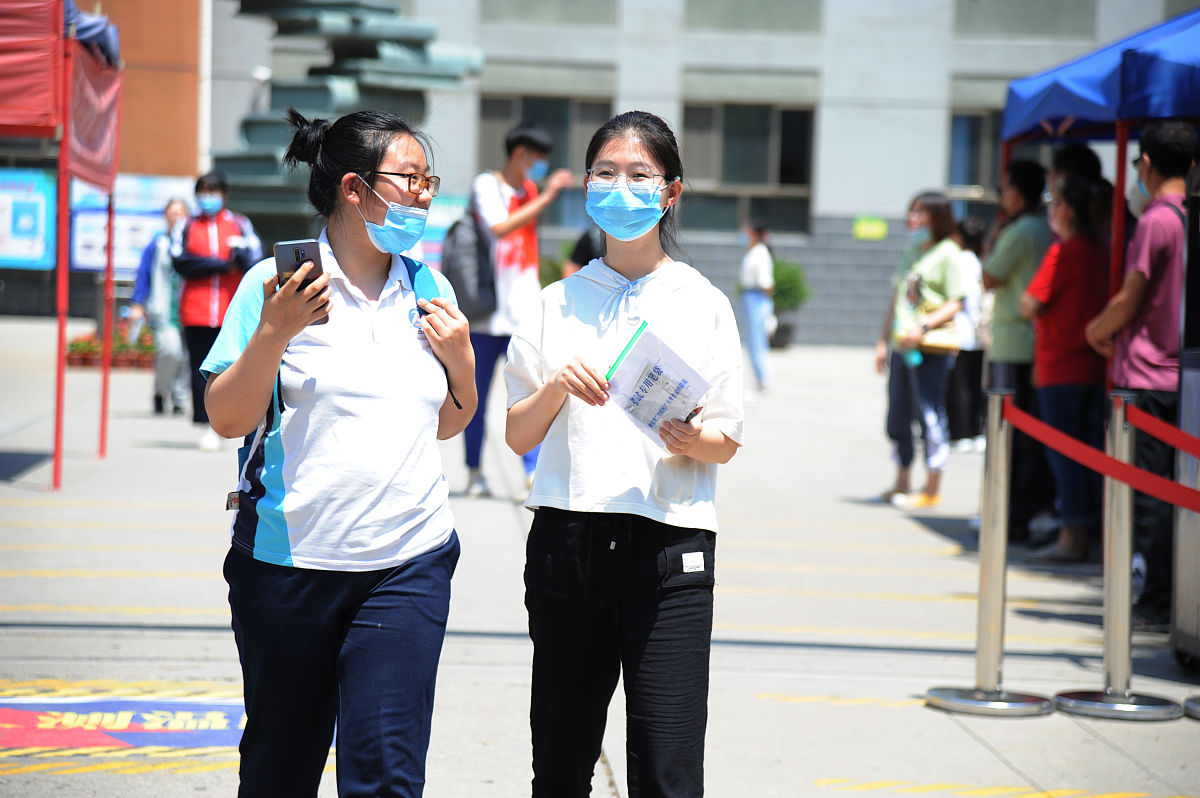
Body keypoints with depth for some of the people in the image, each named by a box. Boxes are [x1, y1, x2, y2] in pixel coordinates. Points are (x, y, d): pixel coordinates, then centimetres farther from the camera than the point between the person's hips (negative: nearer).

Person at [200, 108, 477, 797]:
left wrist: (462, 360, 1)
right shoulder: (279, 284, -3)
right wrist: (274, 332, -19)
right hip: (289, 559, -2)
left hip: (408, 564, 3)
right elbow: (227, 419, -5)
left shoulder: (431, 290, 10)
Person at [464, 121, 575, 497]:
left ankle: (533, 472, -14)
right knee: (477, 394, 5)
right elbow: (499, 228, -22)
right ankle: (474, 472, 15)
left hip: (524, 311, 4)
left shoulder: (531, 190, 14)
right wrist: (545, 197, -22)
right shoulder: (485, 185, -3)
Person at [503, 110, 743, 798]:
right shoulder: (560, 302, 11)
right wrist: (556, 387, -9)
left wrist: (691, 440, -16)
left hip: (669, 546, -2)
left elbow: (728, 441, 5)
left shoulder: (704, 303, 6)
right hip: (567, 539, 2)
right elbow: (518, 436, 9)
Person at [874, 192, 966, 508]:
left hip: (930, 348, -8)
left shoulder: (948, 254, -4)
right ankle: (902, 484, 22)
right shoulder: (913, 253, 19)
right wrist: (883, 341, 16)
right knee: (898, 418, 11)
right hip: (902, 347, 8)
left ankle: (932, 490, 1)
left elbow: (955, 304, -11)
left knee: (930, 416, -5)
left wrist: (924, 327, -22)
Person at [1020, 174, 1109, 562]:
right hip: (1096, 366, 8)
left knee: (1064, 453, -3)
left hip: (1062, 368, -8)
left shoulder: (1063, 252, -15)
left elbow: (1030, 306, -15)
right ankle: (1098, 528, 14)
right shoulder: (1100, 250, 9)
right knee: (1093, 450, 11)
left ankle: (1073, 536, -3)